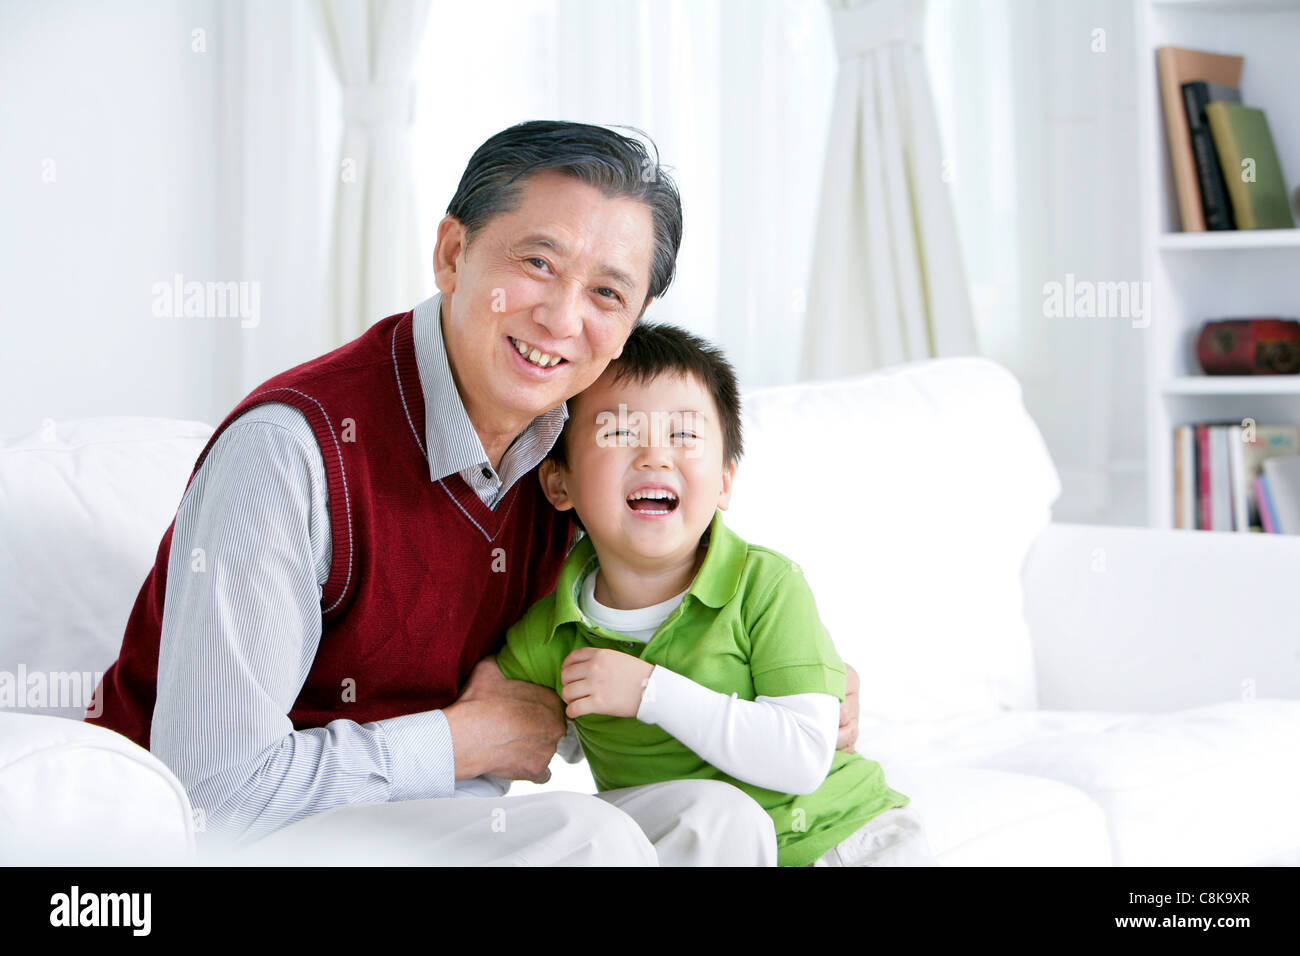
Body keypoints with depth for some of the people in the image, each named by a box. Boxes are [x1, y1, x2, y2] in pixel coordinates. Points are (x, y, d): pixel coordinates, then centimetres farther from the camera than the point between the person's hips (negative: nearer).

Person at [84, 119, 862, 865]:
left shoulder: (562, 451, 0)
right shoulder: (296, 444, -23)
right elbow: (216, 792, -25)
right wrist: (468, 743, -15)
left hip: (421, 815, 7)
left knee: (720, 821, -12)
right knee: (584, 836, -26)